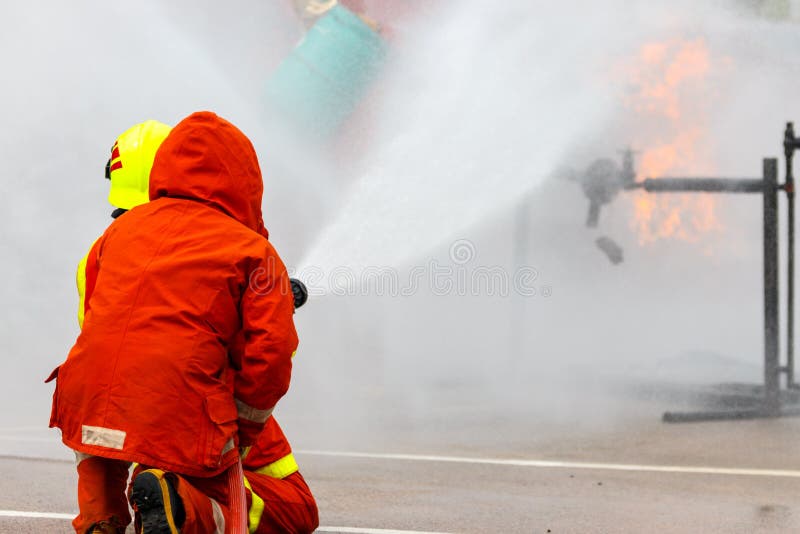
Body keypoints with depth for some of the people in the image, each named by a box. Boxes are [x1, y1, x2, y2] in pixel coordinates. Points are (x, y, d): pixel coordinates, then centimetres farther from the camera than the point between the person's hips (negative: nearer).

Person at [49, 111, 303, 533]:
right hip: (182, 421, -4)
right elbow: (270, 355, -2)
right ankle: (174, 499, -17)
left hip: (87, 410, 4)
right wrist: (243, 430, 13)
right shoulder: (254, 251, 4)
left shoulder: (120, 230, 17)